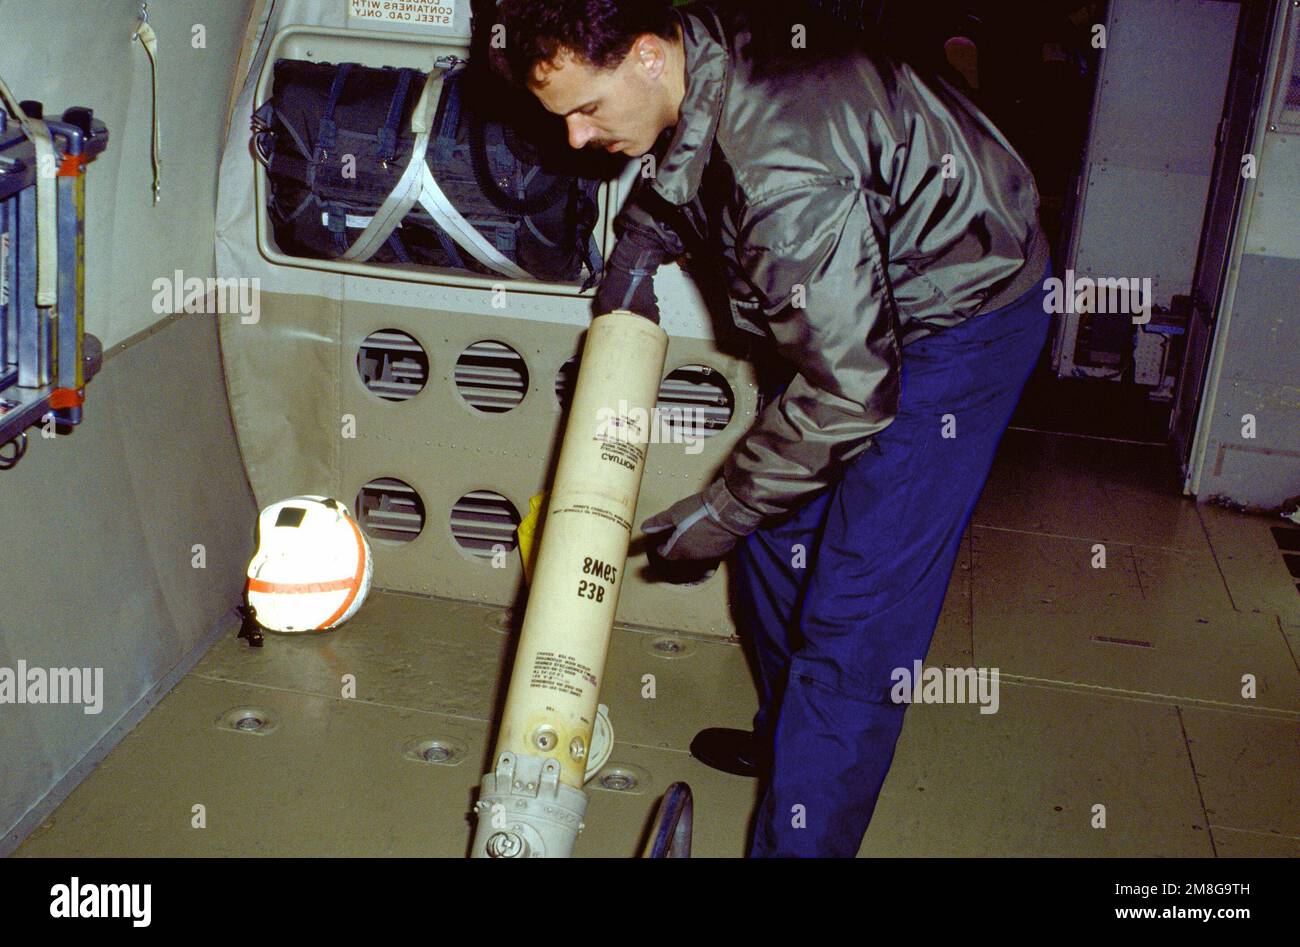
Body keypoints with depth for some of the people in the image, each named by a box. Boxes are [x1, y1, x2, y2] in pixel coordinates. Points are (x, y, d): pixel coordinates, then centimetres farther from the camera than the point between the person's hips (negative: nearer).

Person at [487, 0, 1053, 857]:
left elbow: (846, 391, -32)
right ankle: (787, 733, 38)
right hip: (867, 298, 9)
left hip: (964, 318, -9)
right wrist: (639, 241, -1)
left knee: (856, 615, -9)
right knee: (780, 528, 17)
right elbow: (679, 175, 17)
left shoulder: (785, 173, -37)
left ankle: (799, 842, 1)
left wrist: (723, 510, -20)